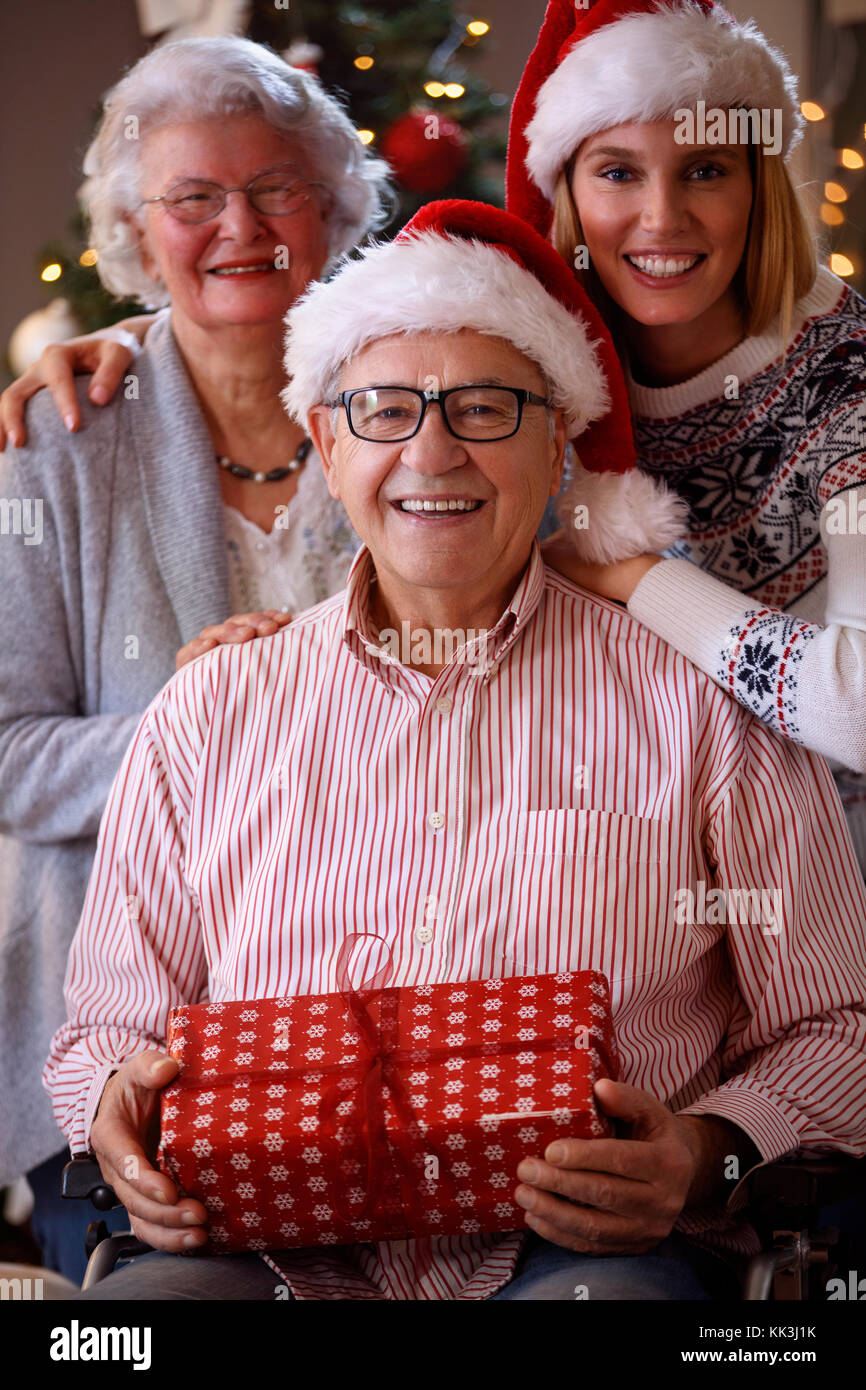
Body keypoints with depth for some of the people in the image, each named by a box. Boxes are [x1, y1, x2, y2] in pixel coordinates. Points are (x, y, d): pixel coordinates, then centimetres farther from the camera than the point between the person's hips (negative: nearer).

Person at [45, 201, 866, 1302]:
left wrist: (709, 1151, -14)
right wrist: (120, 1101, -7)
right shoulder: (207, 716, 14)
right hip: (275, 1250, 2)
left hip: (585, 1250, -1)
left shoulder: (698, 700, 6)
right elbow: (114, 1022, 17)